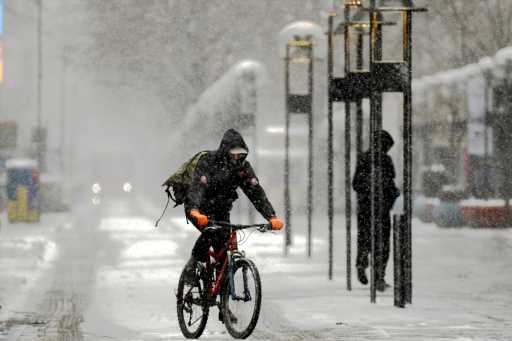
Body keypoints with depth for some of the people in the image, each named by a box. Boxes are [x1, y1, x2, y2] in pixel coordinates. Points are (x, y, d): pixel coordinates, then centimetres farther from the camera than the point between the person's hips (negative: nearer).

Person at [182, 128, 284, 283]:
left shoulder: (243, 167, -13)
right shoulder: (208, 161, -25)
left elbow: (256, 192, -18)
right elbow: (197, 186, -39)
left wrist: (272, 217, -32)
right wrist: (195, 212, -57)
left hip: (221, 210, 4)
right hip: (199, 208, -4)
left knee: (224, 244, -10)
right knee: (209, 230, -33)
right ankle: (192, 265, -14)